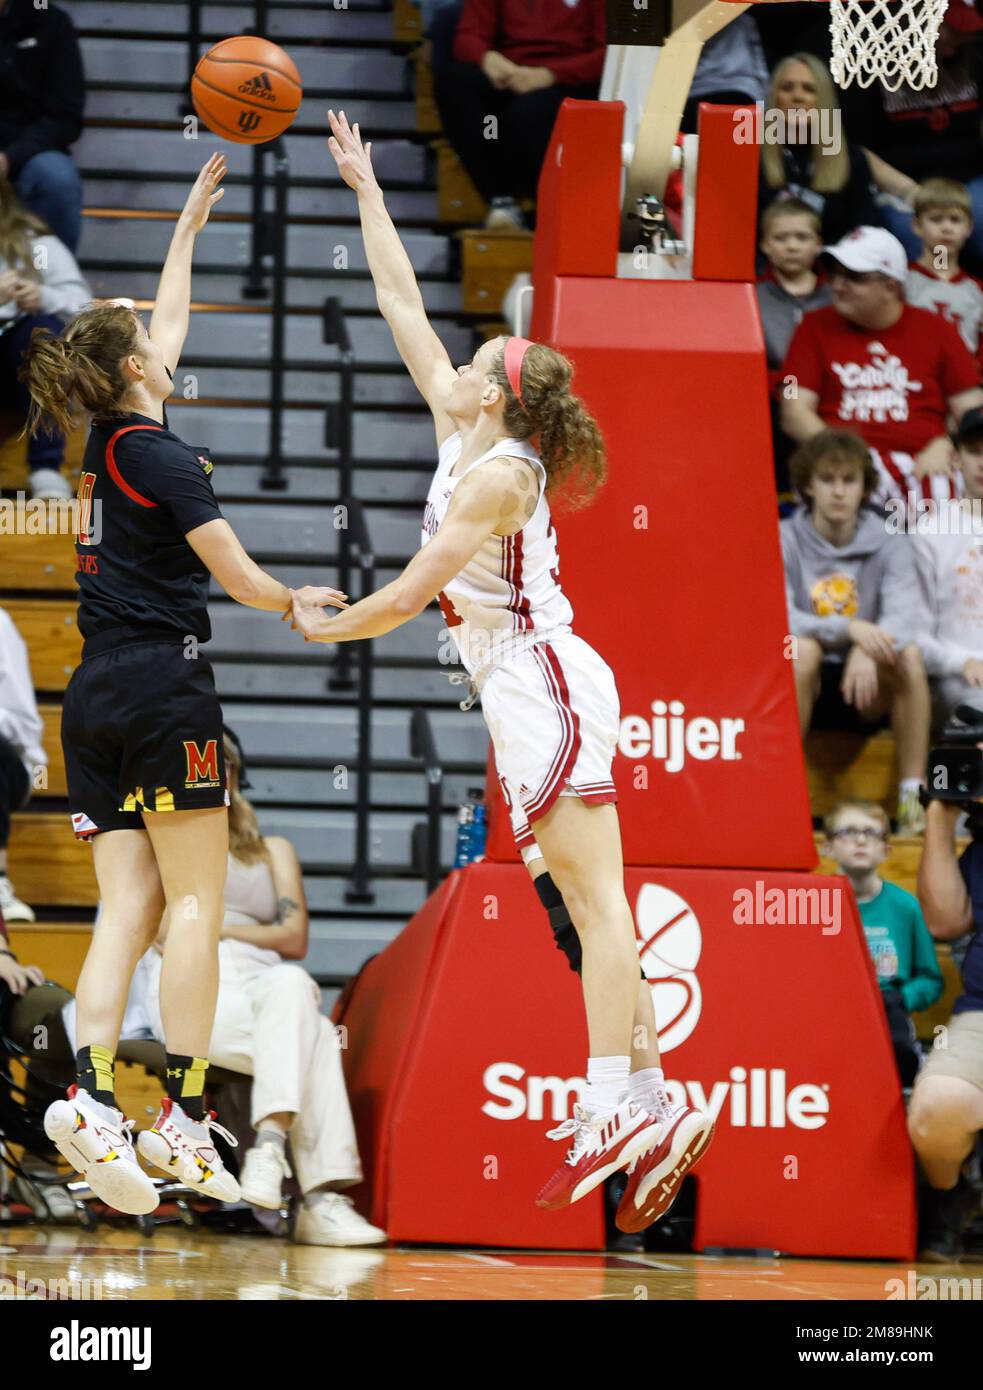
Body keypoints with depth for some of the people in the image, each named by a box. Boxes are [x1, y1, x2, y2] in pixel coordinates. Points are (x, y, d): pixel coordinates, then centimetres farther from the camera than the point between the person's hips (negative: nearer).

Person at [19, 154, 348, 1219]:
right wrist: (300, 606, 12)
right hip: (163, 687, -7)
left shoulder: (107, 443, 15)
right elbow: (235, 573, -9)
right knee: (195, 901, -5)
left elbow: (165, 322, 30)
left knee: (129, 905, 1)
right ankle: (183, 1116, -11)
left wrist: (190, 222, 40)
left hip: (95, 693, 7)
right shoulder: (157, 453, -8)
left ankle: (91, 1097, -17)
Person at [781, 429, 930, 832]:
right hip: (803, 691, -2)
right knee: (801, 649, -33)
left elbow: (905, 614, -15)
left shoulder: (888, 542, 1)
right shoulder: (783, 539, -4)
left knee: (908, 654, -28)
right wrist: (849, 628, -33)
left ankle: (913, 794, -24)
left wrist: (868, 651, -37)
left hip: (866, 693, 2)